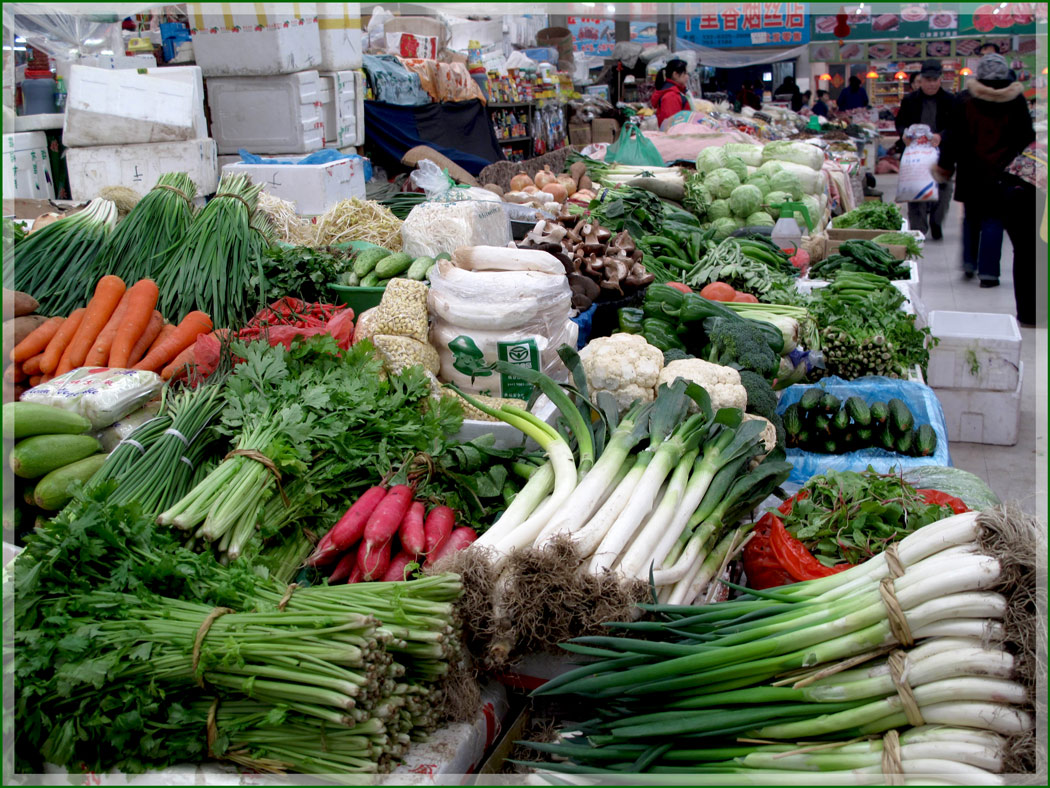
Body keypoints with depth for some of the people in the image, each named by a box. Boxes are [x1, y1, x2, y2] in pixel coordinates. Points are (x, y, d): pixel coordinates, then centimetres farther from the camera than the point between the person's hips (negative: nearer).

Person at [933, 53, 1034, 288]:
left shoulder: (965, 99, -4)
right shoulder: (1016, 100, -4)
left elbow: (952, 137, -1)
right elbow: (1027, 137, 2)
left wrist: (944, 167, 7)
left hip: (971, 171, 1)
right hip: (1002, 172, -1)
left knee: (971, 217, 18)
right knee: (994, 219, 2)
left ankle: (969, 262, 17)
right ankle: (988, 271, 0)